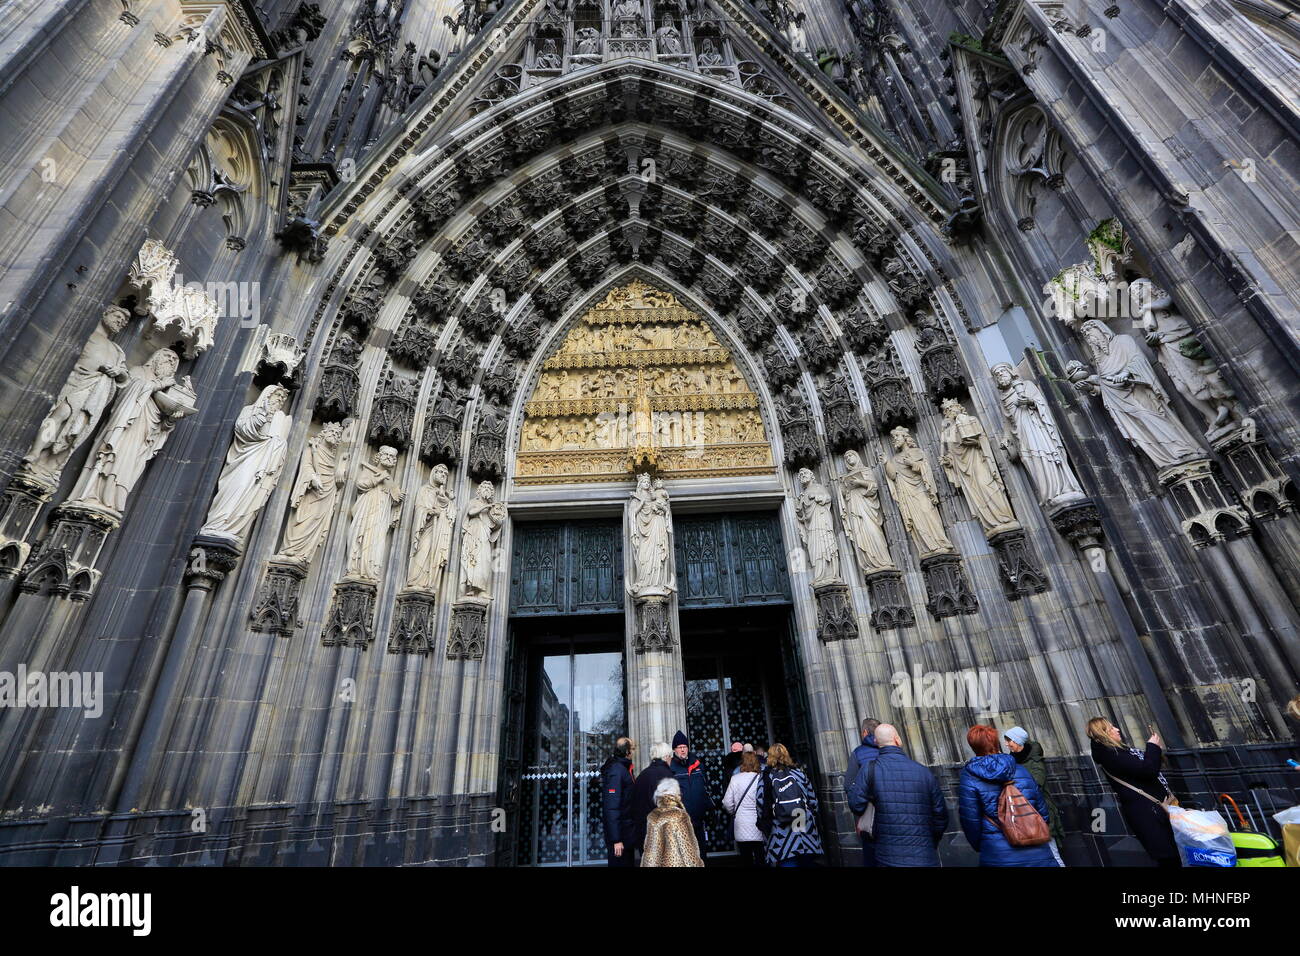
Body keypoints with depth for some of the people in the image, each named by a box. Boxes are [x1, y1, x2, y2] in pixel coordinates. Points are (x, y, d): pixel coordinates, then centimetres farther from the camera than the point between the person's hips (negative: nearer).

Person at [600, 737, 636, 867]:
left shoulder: (623, 767, 8)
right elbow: (611, 807, -26)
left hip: (627, 829, 10)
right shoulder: (616, 770, -23)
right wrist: (616, 840, -26)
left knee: (628, 862, 19)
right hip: (620, 832, -10)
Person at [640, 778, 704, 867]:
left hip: (656, 862, 5)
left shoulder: (652, 816, -1)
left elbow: (649, 847, 7)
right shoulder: (680, 816, -17)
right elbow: (687, 846, -12)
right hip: (678, 863, -5)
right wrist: (695, 864, -1)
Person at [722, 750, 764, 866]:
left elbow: (727, 802, -1)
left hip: (741, 828, 1)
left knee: (745, 859, 13)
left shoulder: (735, 778, -5)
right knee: (760, 858, 10)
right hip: (758, 826, -1)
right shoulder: (760, 779, -11)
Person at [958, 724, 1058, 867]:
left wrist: (979, 847, 11)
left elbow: (970, 821, -8)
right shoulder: (1021, 770, 4)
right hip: (1037, 854, 3)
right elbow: (1042, 810, 10)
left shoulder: (969, 777, -8)